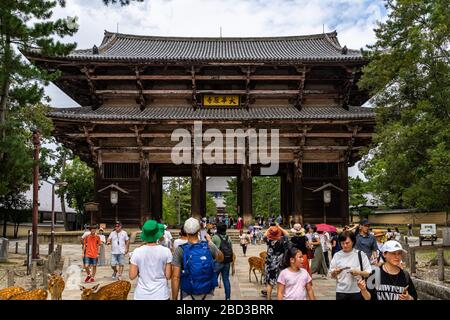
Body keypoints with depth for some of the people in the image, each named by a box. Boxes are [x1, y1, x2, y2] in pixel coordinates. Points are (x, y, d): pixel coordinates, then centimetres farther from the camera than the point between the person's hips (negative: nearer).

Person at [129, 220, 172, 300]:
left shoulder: (137, 252, -9)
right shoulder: (166, 251, -10)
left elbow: (132, 276, -6)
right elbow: (168, 276, -7)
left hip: (142, 295, 1)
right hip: (161, 295, -1)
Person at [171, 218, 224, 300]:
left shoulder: (180, 250, -15)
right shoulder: (209, 247, -8)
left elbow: (175, 277, -17)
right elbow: (221, 258, 14)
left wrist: (174, 298, -9)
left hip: (188, 295, -2)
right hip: (207, 293, 2)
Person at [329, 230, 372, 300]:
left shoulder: (360, 254, -1)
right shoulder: (337, 255, 4)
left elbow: (368, 273, 0)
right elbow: (332, 275, 6)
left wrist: (359, 272, -18)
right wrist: (335, 272, -15)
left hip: (357, 291, -1)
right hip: (341, 292, 1)